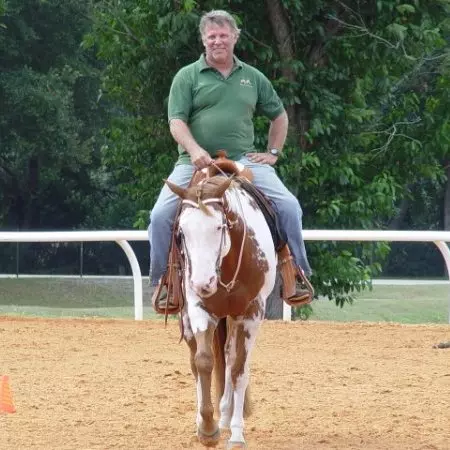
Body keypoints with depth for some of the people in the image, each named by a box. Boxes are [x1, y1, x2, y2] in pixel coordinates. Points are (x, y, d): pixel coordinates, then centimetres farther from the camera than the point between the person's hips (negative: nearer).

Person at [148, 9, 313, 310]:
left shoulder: (253, 78, 15)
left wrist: (273, 153, 14)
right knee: (161, 215, -19)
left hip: (244, 161, 2)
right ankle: (161, 280, -2)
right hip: (197, 162, -1)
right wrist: (195, 150, -22)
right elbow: (177, 122, -5)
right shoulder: (187, 77, 5)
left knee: (289, 206, -16)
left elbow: (279, 116, 26)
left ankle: (298, 275, -4)